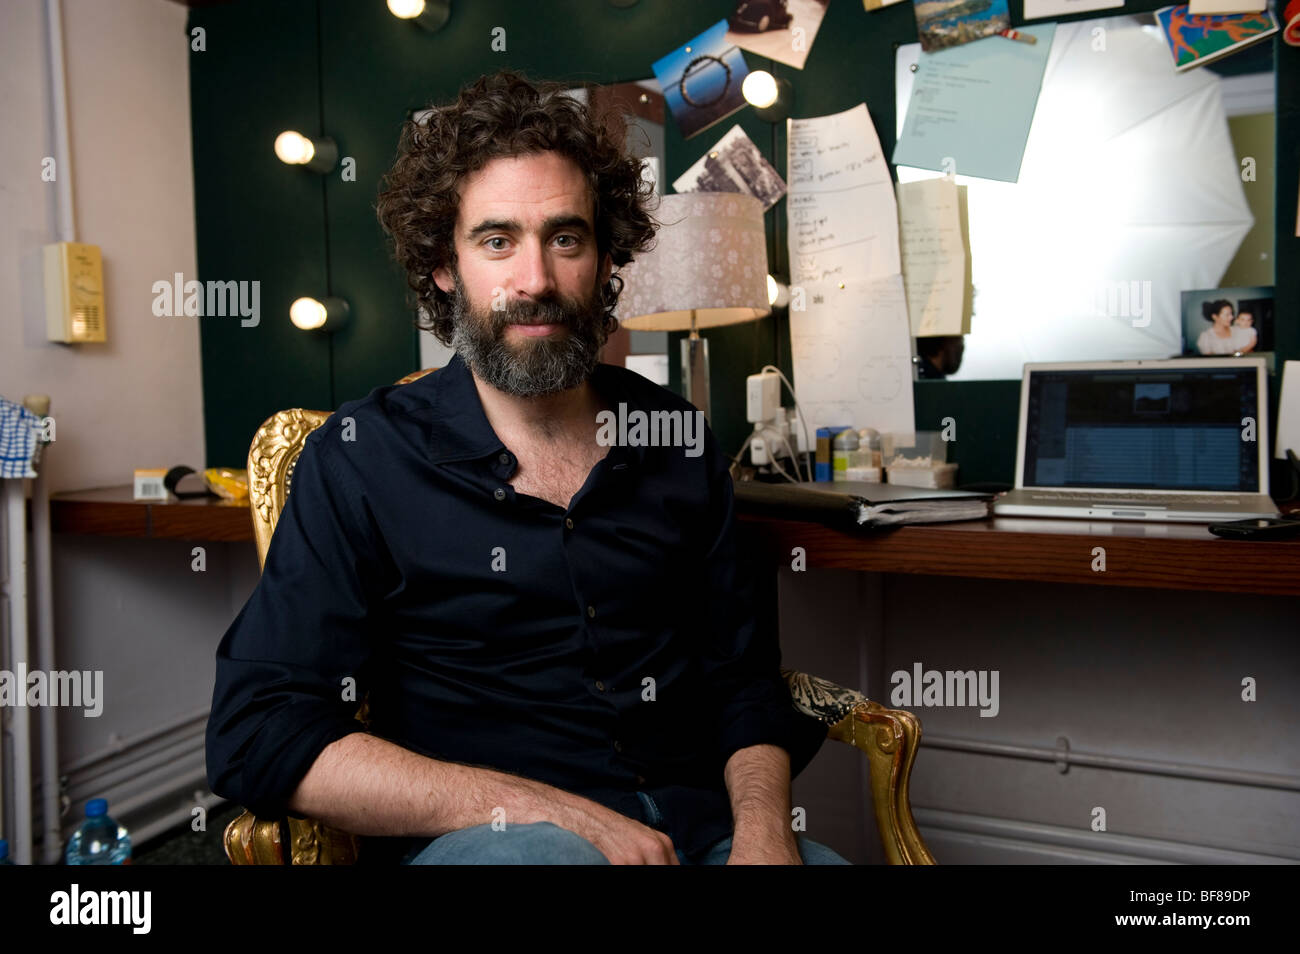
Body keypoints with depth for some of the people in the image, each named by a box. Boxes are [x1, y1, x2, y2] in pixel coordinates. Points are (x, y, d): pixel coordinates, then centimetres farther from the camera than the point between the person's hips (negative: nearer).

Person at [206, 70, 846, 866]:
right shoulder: (363, 458, -3)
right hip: (471, 836, -3)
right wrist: (551, 813, -18)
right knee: (543, 850, -35)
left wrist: (762, 828, -10)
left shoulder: (676, 440, 9)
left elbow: (744, 685, 12)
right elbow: (259, 737, -10)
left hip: (697, 826, 4)